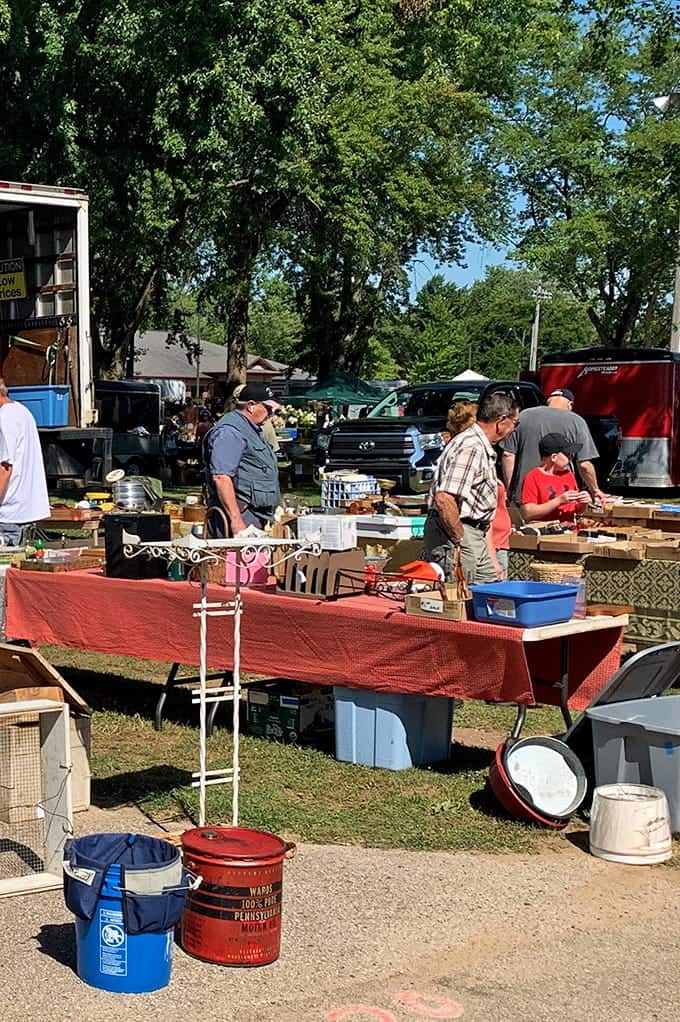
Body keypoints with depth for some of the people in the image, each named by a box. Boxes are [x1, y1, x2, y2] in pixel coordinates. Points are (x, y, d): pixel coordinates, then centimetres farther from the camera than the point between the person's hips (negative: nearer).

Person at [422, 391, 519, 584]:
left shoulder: (482, 447, 17)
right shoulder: (471, 447, -19)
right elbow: (444, 499, -27)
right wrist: (459, 540, -22)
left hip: (476, 538, 11)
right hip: (457, 534, -11)